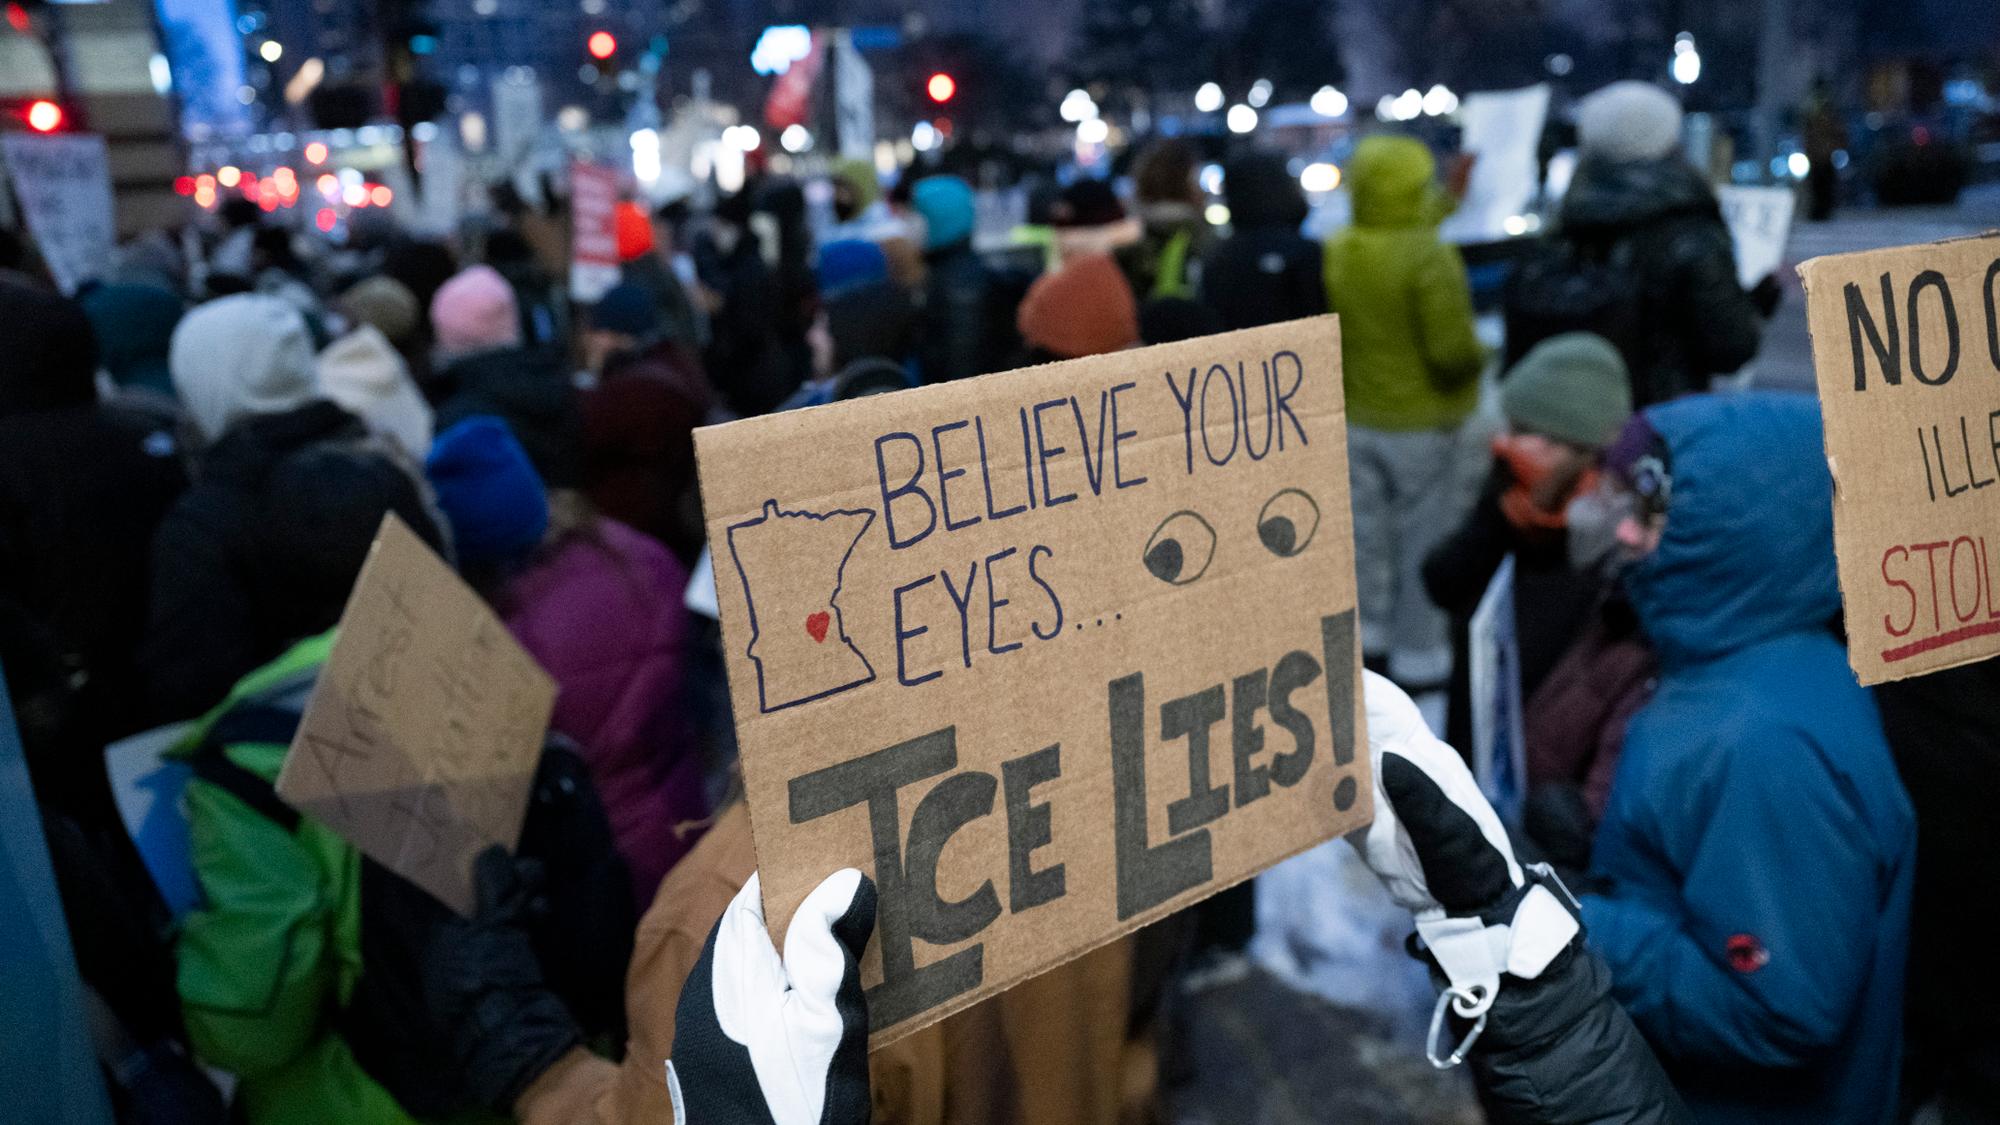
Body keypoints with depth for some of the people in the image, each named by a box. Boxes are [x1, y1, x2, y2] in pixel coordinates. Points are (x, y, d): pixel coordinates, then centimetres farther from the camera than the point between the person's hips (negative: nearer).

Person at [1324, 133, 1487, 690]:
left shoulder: (1334, 253, -4)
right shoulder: (1432, 258, -22)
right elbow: (1453, 355, -24)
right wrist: (1477, 357, -1)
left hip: (1356, 423, 6)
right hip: (1425, 429, -6)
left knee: (1369, 533, 19)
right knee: (1426, 542, 7)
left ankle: (1369, 633, 32)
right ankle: (1419, 657, 17)